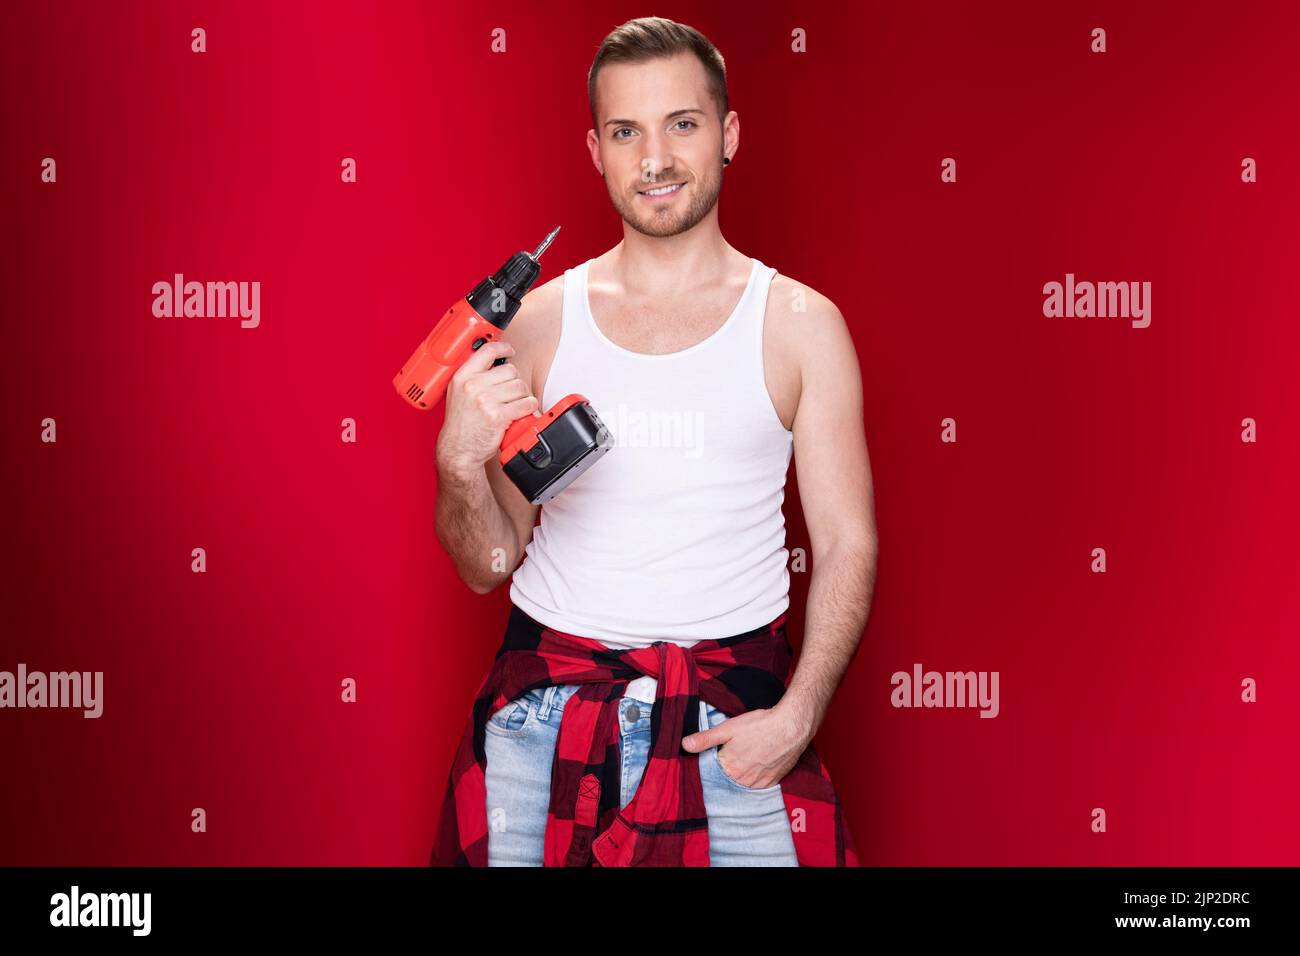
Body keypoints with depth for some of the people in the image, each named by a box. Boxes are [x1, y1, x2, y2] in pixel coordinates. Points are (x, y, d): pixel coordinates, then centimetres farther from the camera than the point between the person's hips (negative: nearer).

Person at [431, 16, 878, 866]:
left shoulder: (801, 326, 0)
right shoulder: (542, 321, 3)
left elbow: (847, 544, 0)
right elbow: (488, 567, 6)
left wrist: (797, 716, -11)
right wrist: (461, 463, -13)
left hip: (727, 729, -1)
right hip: (545, 710, 1)